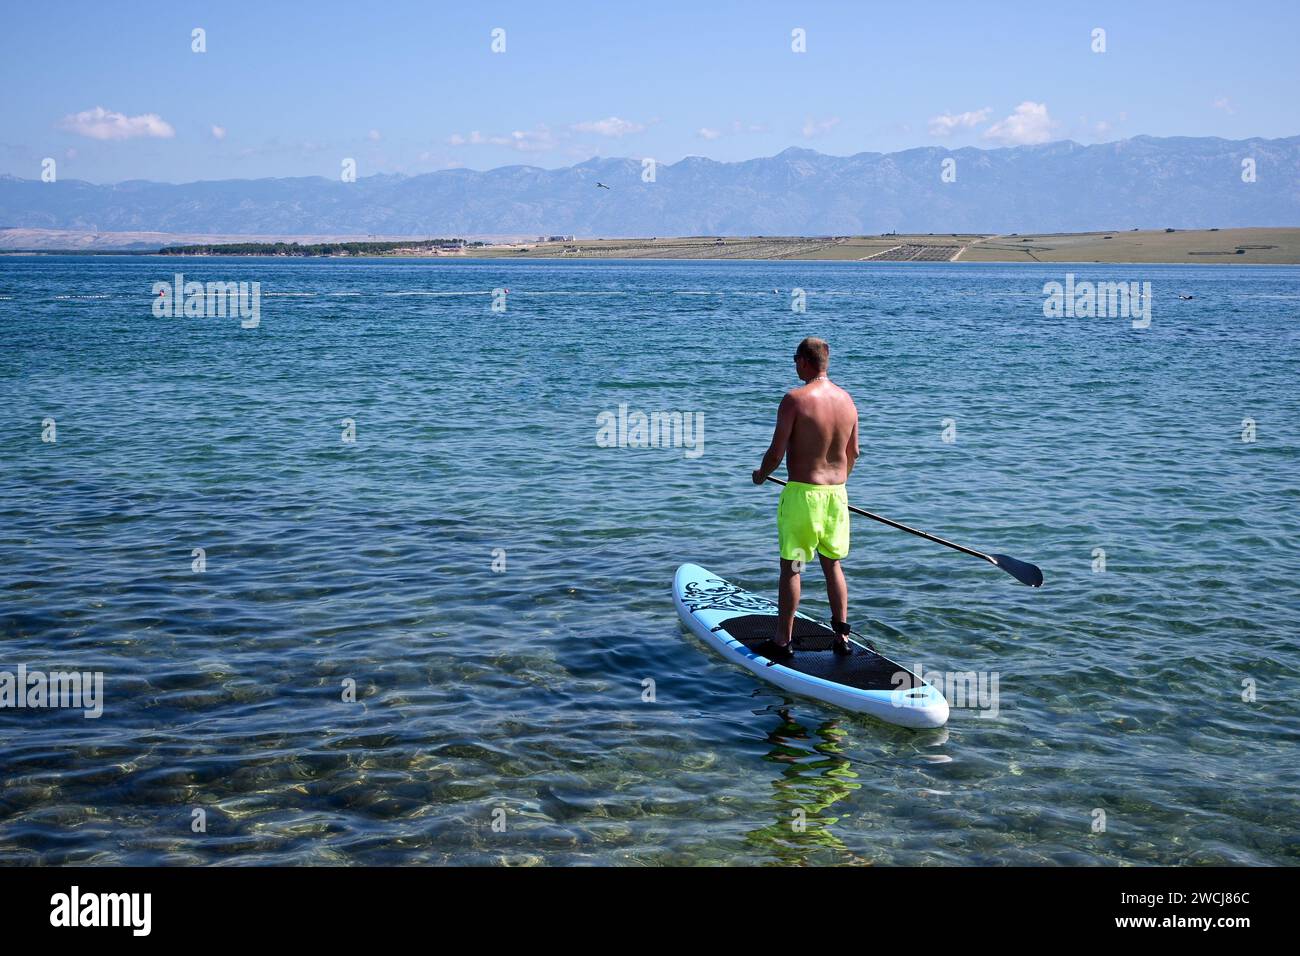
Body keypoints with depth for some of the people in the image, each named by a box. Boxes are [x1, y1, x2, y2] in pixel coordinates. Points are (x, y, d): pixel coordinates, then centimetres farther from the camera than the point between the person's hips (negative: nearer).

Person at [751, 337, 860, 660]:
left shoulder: (795, 399, -15)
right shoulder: (847, 399, 4)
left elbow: (777, 452, -14)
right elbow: (854, 452, 13)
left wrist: (761, 474, 7)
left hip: (802, 492, -6)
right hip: (837, 492, 6)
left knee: (791, 567, 3)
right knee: (833, 564, 17)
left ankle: (782, 642, 10)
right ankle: (842, 636, 19)